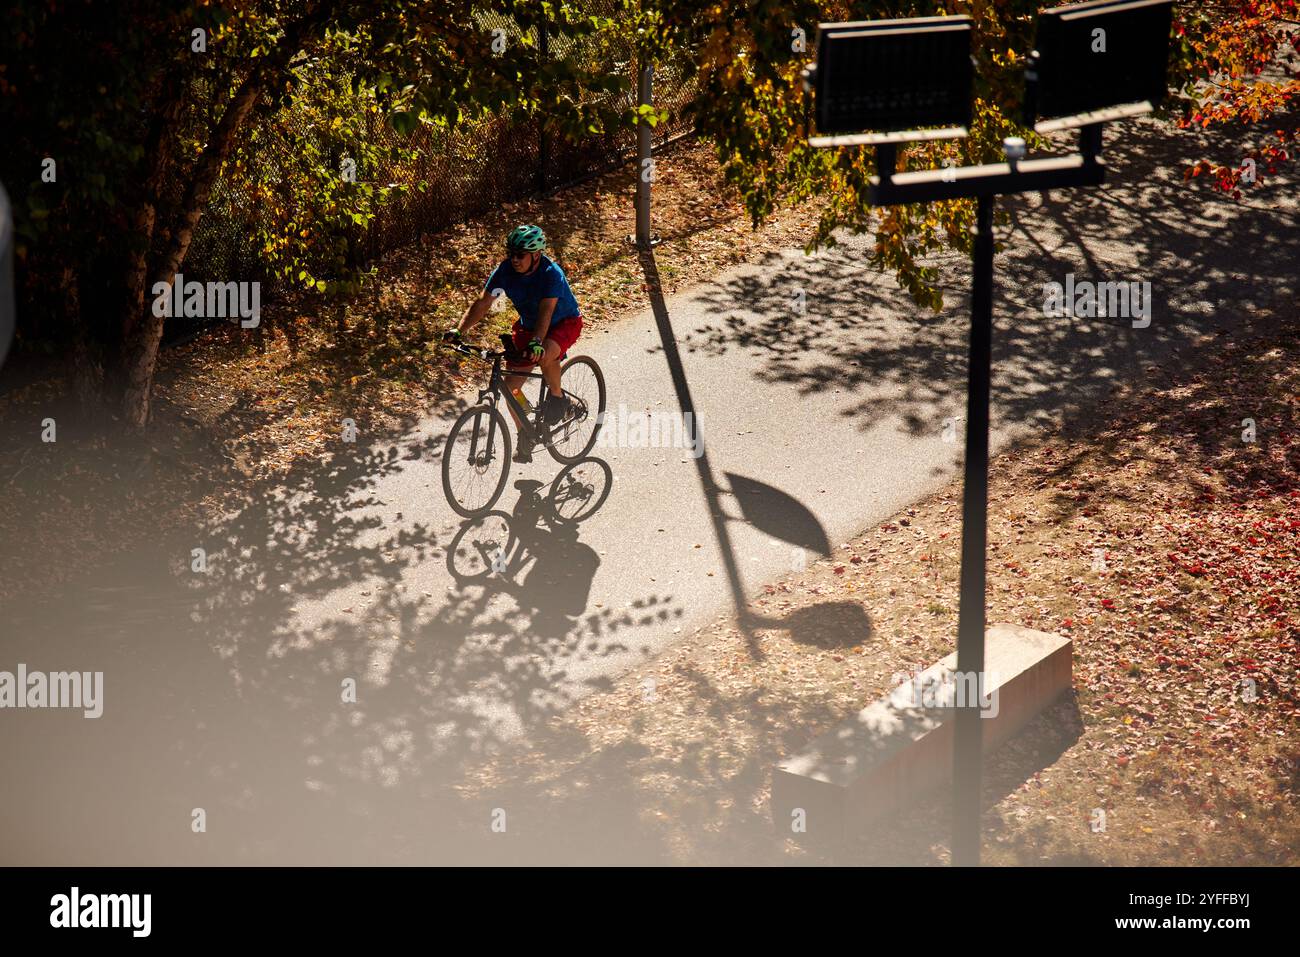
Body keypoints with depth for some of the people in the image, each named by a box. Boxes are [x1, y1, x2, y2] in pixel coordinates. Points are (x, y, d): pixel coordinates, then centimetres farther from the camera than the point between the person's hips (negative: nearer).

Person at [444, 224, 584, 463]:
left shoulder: (551, 273, -30)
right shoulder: (505, 270, -17)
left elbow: (546, 312, -42)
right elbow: (482, 303, -16)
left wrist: (536, 343, -58)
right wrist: (459, 330, -29)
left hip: (564, 323, -5)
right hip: (528, 325, 5)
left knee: (545, 354, -40)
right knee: (510, 386, -6)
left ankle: (556, 396, -10)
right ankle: (525, 438, 15)